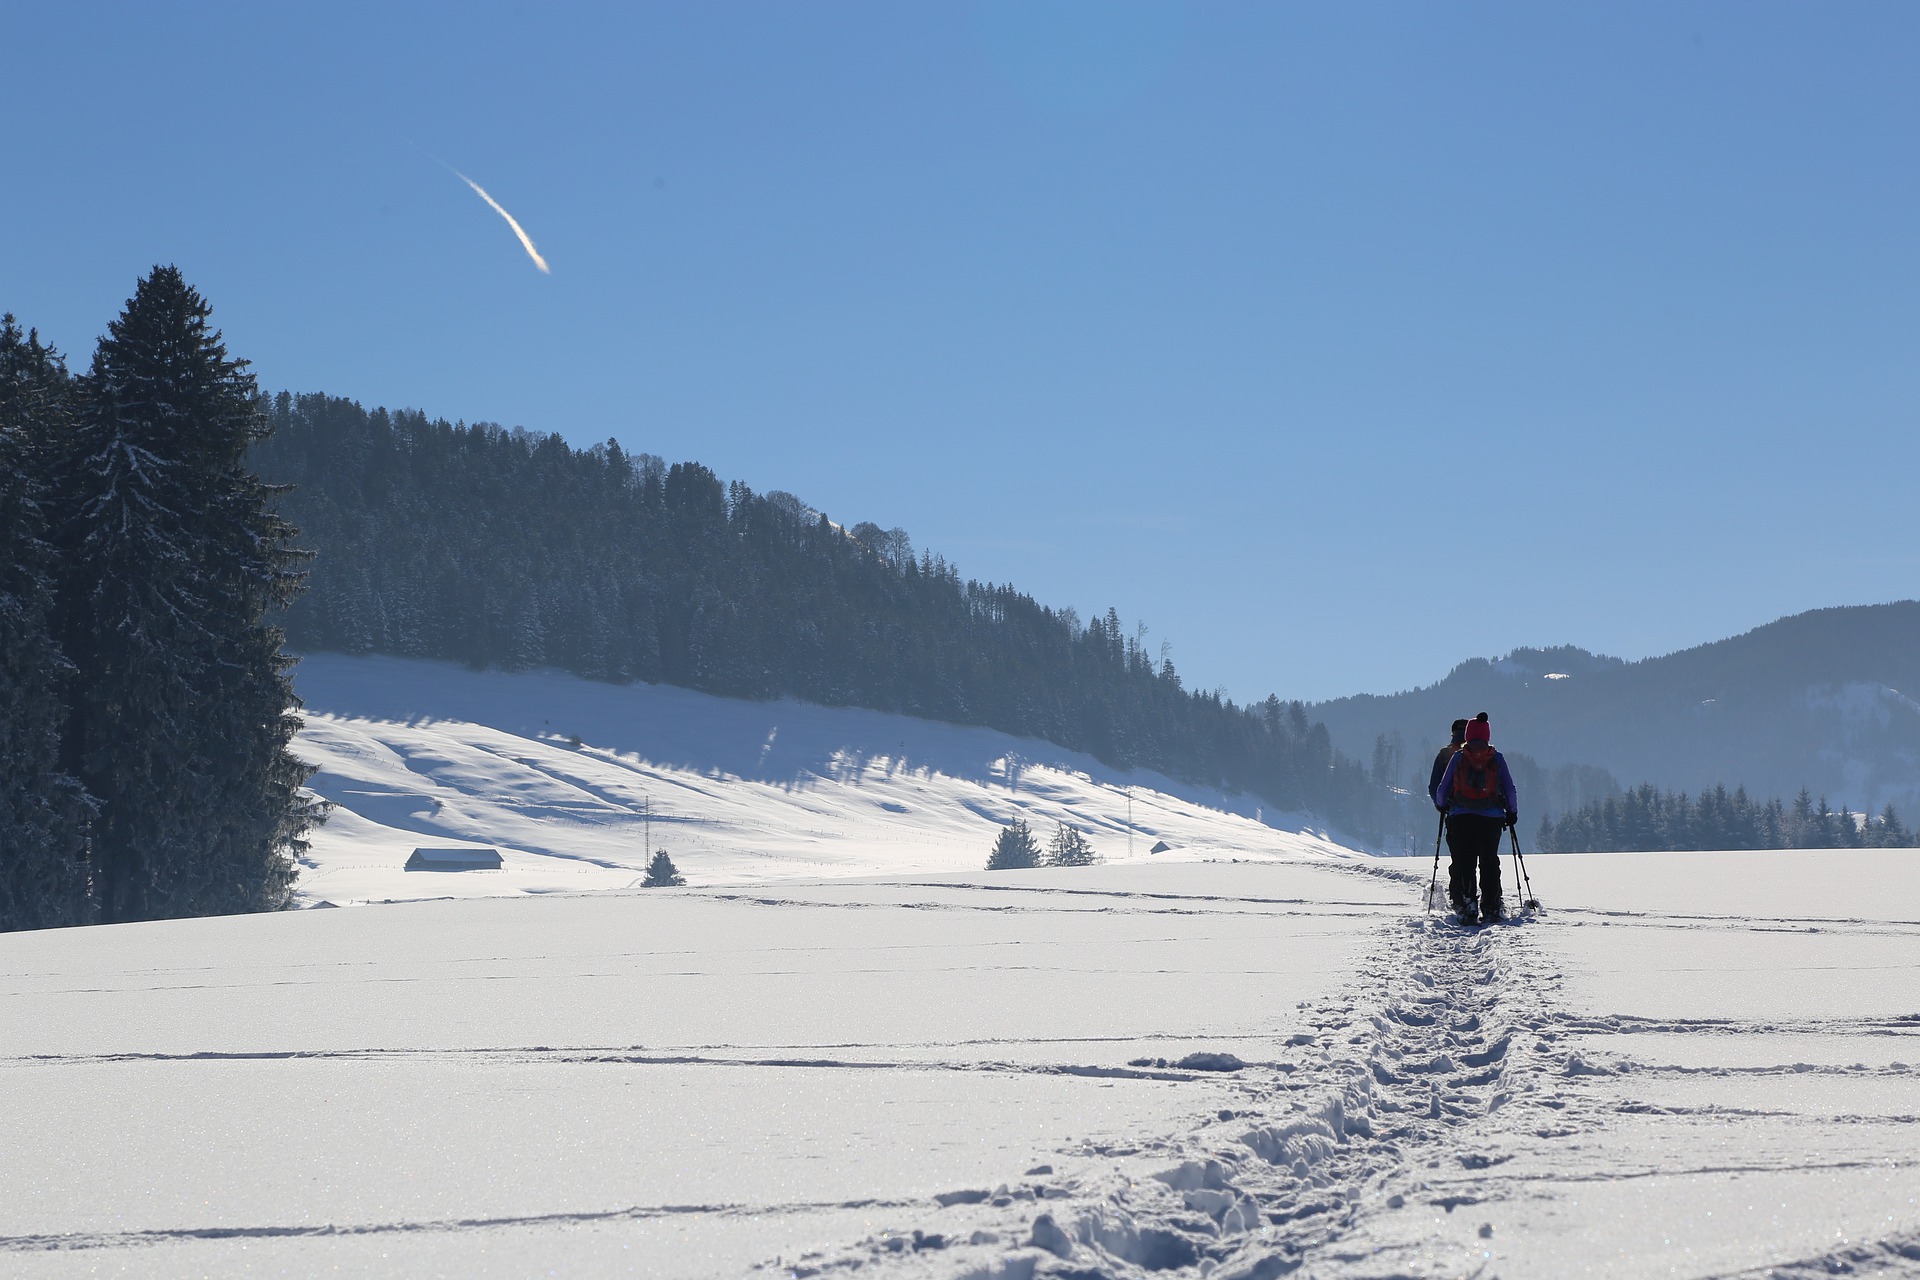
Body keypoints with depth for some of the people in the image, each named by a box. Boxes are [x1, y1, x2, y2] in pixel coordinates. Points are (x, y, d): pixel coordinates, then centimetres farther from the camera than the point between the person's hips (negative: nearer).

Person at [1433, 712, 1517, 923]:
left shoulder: (1458, 757, 2)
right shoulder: (1497, 759, 3)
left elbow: (1442, 788, 6)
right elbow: (1510, 790, 5)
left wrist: (1441, 805, 25)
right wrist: (1512, 812, 19)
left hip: (1460, 818, -1)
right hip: (1492, 818, 1)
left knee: (1462, 863, 2)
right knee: (1490, 863, 11)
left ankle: (1465, 907, -11)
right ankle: (1491, 908, 9)